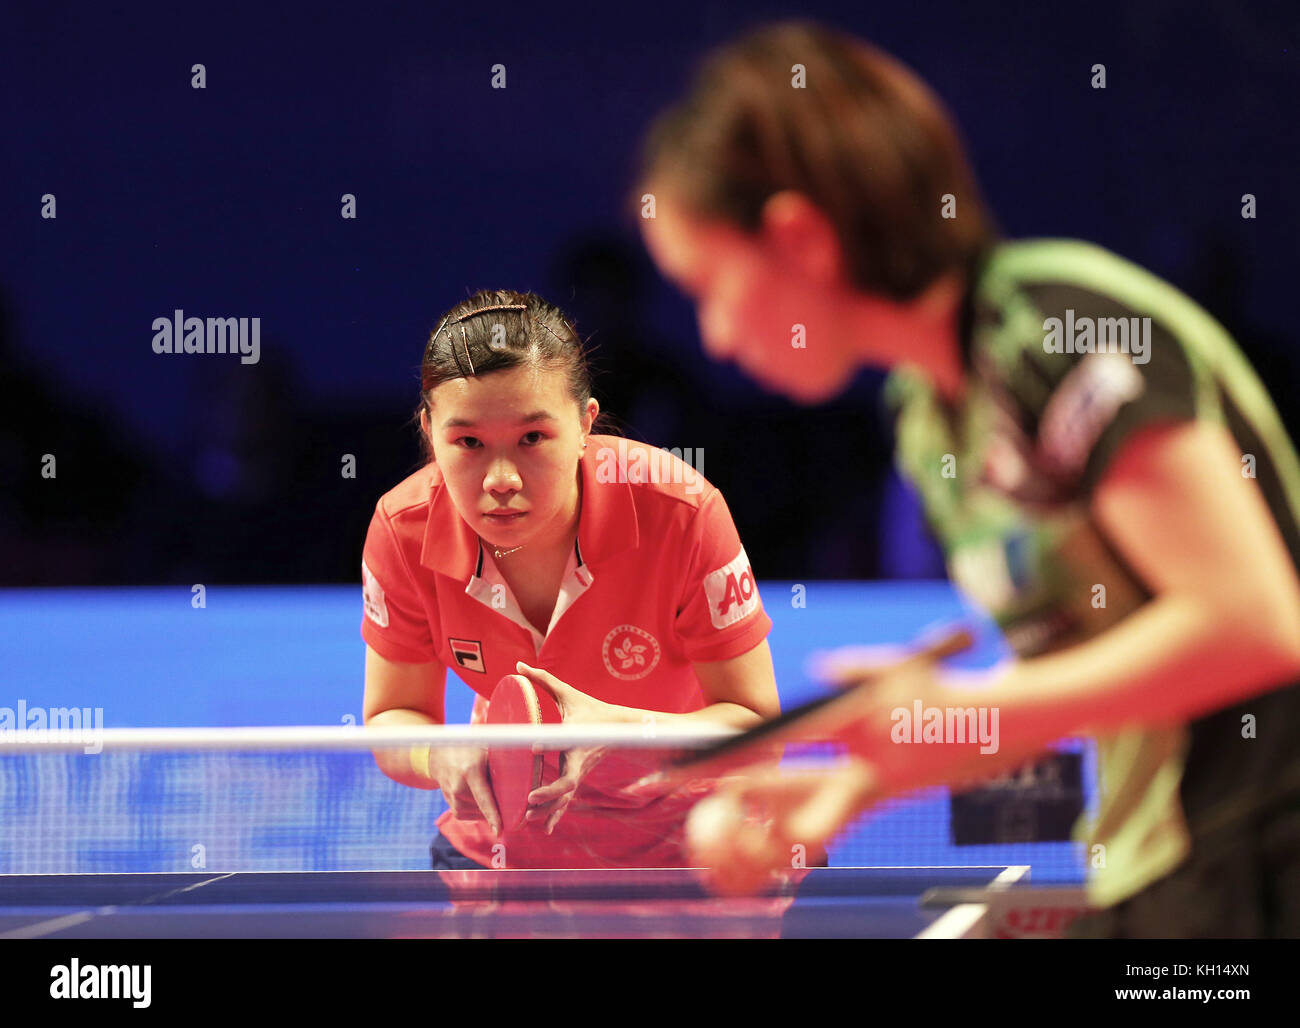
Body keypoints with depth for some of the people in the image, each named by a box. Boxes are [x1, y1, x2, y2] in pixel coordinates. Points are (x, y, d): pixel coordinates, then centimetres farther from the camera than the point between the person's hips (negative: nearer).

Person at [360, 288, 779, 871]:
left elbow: (756, 726, -22)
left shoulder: (679, 511, -29)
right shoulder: (404, 532, -22)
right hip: (498, 847, 2)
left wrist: (622, 730, -41)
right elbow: (390, 721, -10)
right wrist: (441, 756, -35)